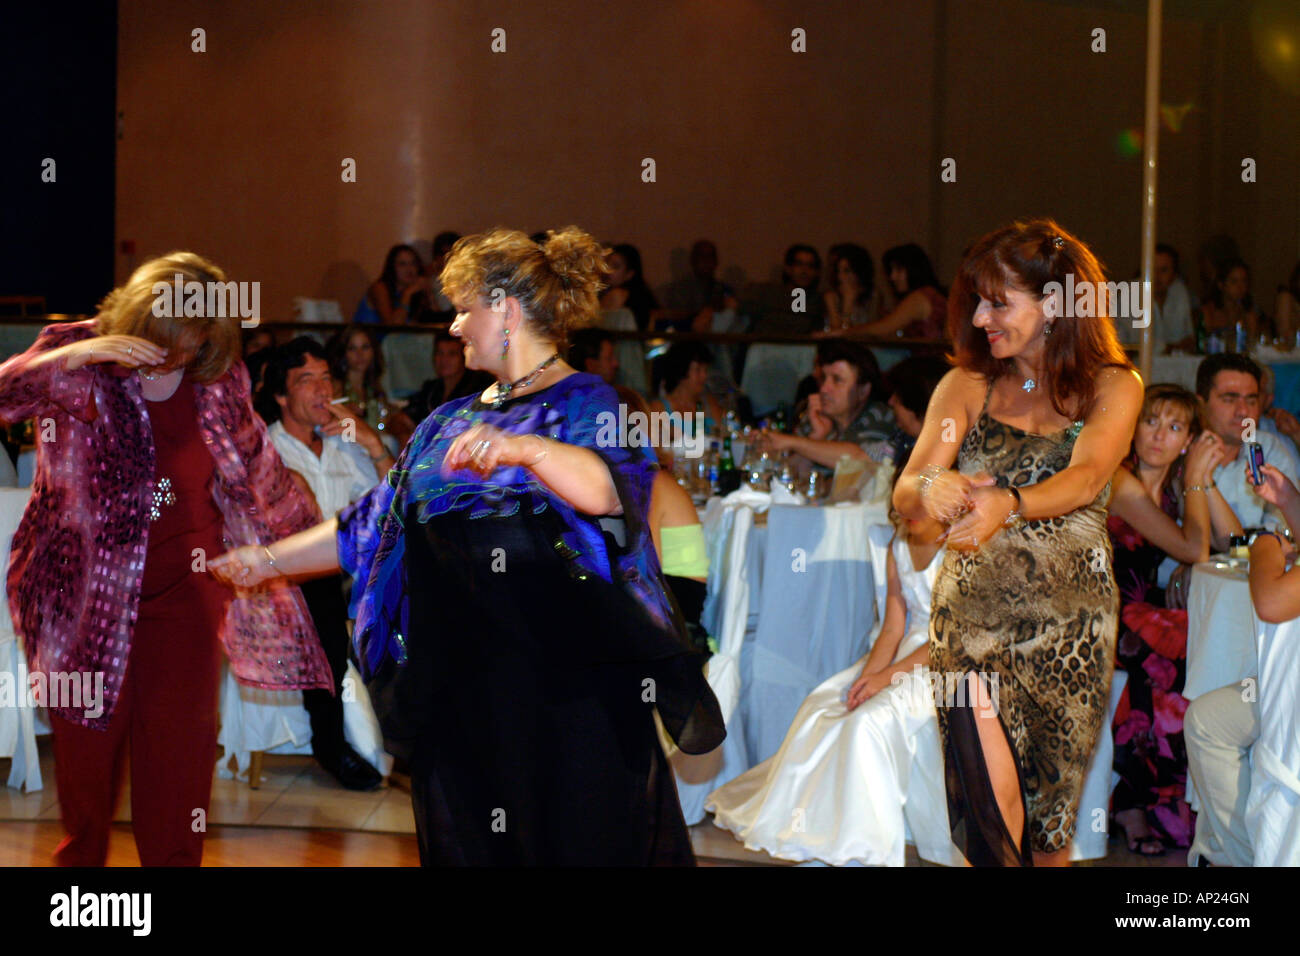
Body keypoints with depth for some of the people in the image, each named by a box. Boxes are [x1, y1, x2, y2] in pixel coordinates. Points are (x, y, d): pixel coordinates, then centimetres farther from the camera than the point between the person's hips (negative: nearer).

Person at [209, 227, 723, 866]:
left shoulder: (583, 404, -3)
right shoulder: (452, 424, 17)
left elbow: (609, 490, -24)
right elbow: (370, 525, 20)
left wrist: (526, 449, -42)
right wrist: (270, 561, 16)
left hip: (567, 688, -6)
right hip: (461, 687, 6)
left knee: (578, 842, -5)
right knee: (468, 843, 8)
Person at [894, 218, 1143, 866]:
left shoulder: (1112, 386, 0)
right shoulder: (966, 386, 5)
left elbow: (1087, 476, -20)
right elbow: (904, 493, -7)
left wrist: (1007, 504, -41)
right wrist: (931, 488, -33)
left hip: (1070, 623, 0)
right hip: (972, 609, 0)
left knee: (1050, 819, 8)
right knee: (992, 799, -15)